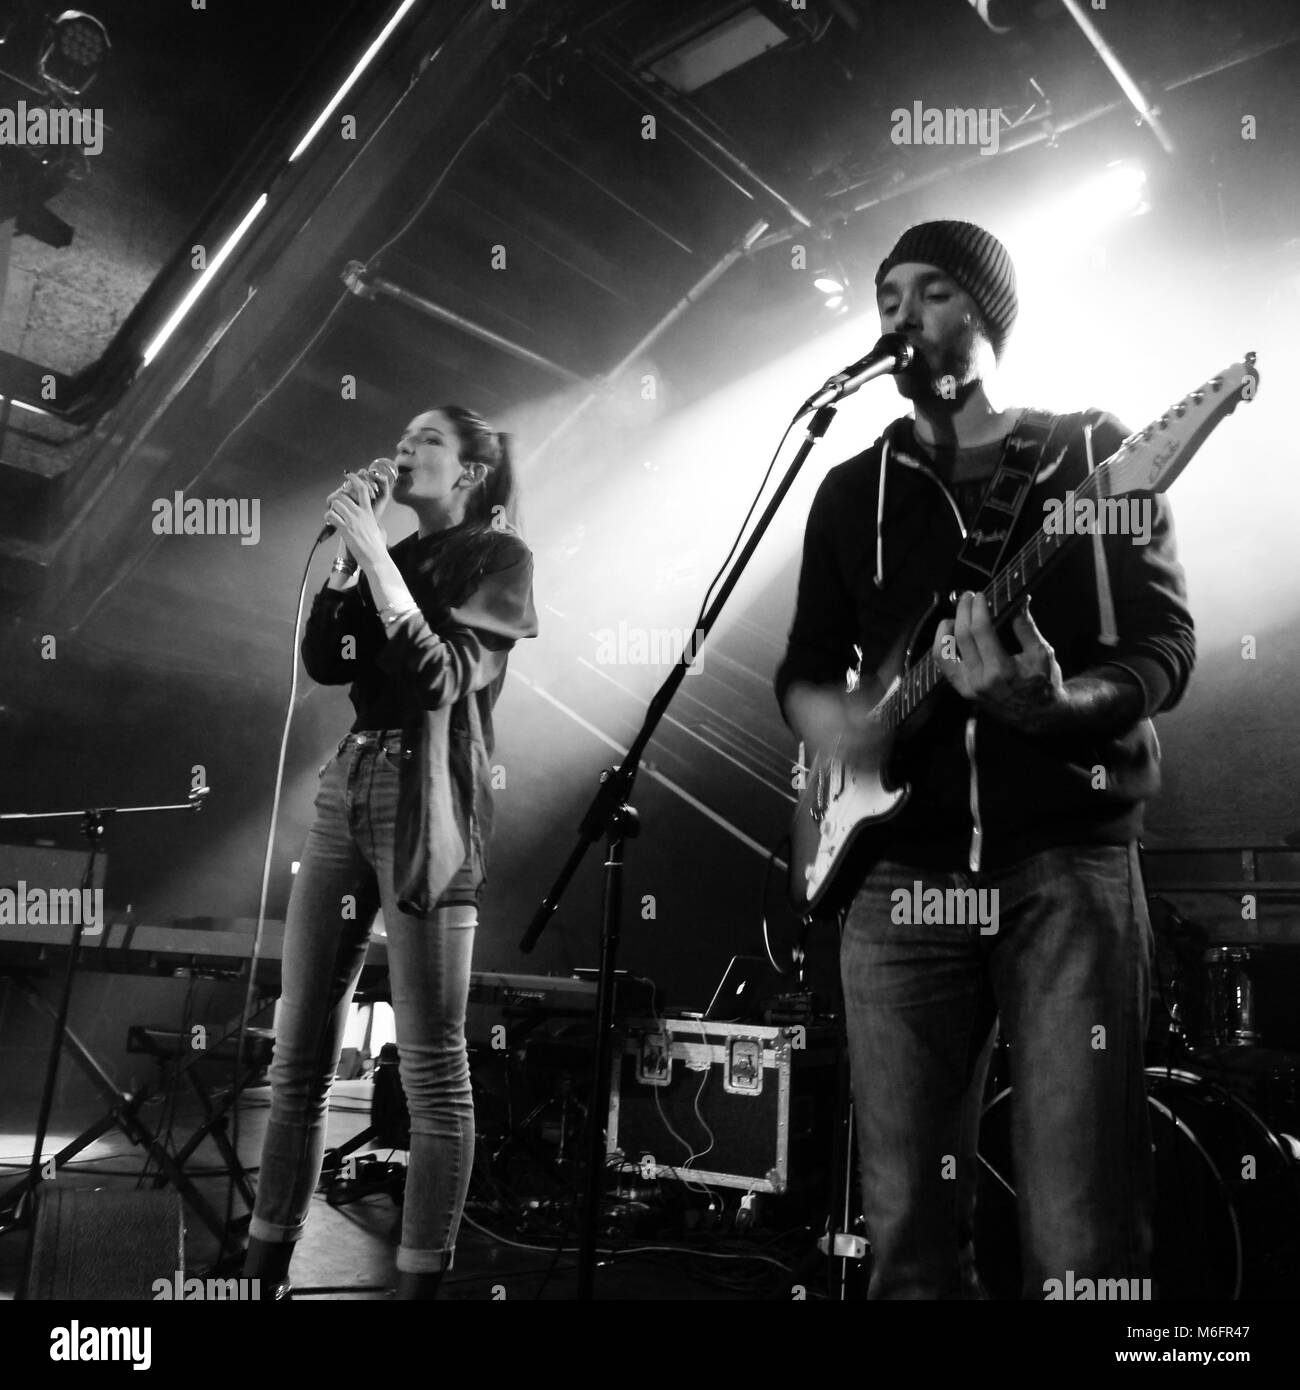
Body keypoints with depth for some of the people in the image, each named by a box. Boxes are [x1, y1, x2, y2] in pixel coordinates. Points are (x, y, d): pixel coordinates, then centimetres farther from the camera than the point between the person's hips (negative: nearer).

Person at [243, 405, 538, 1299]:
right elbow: (325, 661, 7)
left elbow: (440, 678, -12)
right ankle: (266, 1265, 19)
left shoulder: (498, 555, 1)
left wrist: (376, 557, -12)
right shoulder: (393, 555, 20)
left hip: (425, 802, -7)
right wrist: (352, 551, 2)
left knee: (432, 1063, -3)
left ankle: (423, 1279, 7)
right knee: (300, 1048, 8)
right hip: (348, 785, 7)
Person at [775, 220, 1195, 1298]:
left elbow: (1166, 648, -1)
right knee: (906, 1229, 6)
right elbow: (807, 660, 18)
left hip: (1068, 856, -2)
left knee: (1083, 1243, -5)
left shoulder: (1093, 450, 7)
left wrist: (1055, 703, -22)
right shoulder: (854, 490, 16)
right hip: (900, 867, 3)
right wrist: (820, 713, -6)